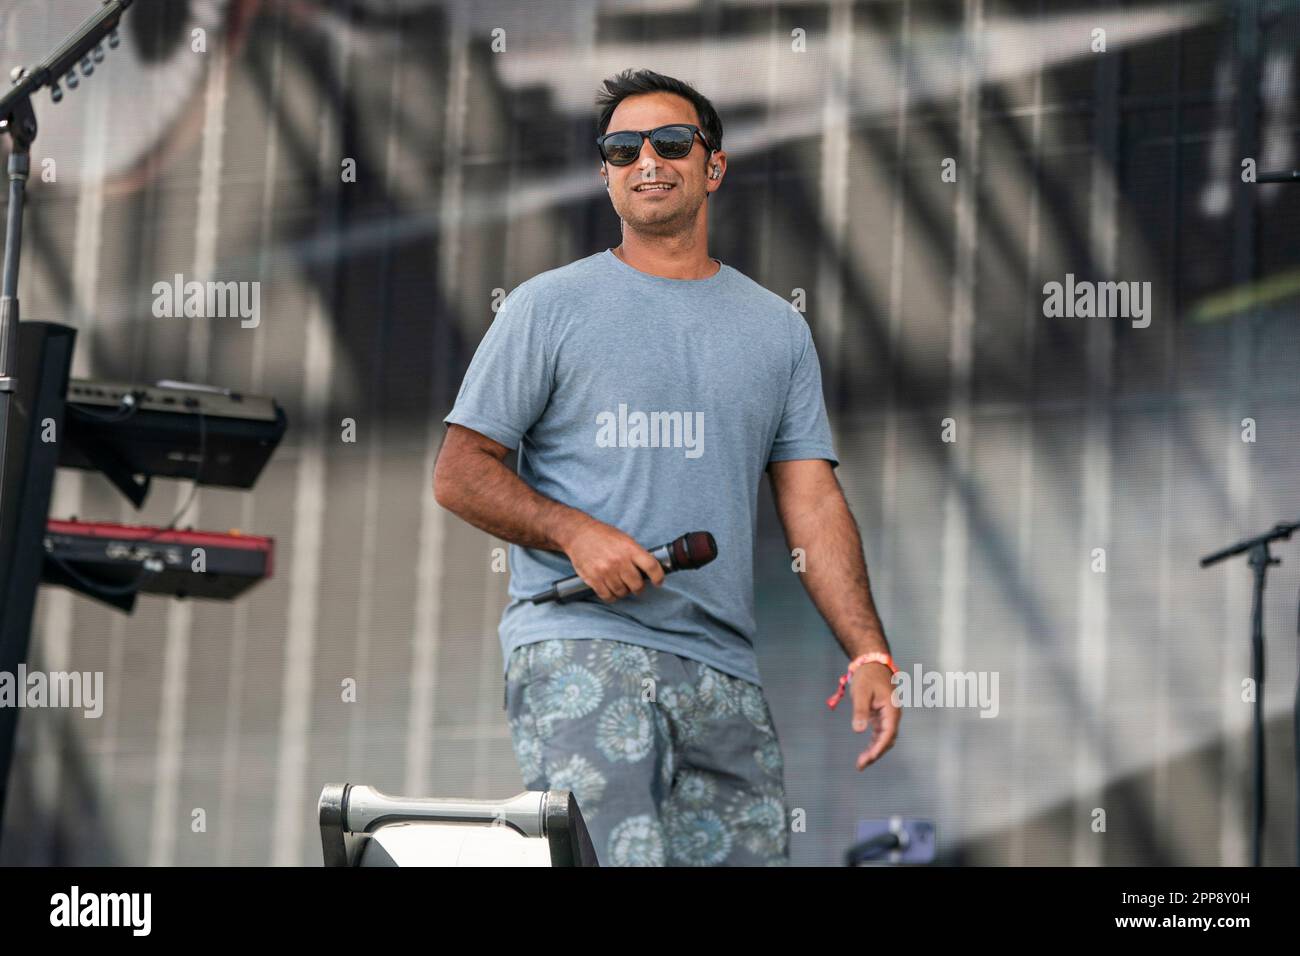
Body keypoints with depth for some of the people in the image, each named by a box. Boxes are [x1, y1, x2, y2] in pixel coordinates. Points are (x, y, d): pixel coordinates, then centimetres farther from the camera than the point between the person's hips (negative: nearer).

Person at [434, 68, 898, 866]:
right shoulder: (551, 306, 8)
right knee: (611, 858, -23)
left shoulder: (777, 328, 18)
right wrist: (576, 533, -12)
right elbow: (460, 473, 5)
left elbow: (815, 504, 14)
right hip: (579, 648, -4)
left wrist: (871, 654, 2)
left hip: (724, 672, 5)